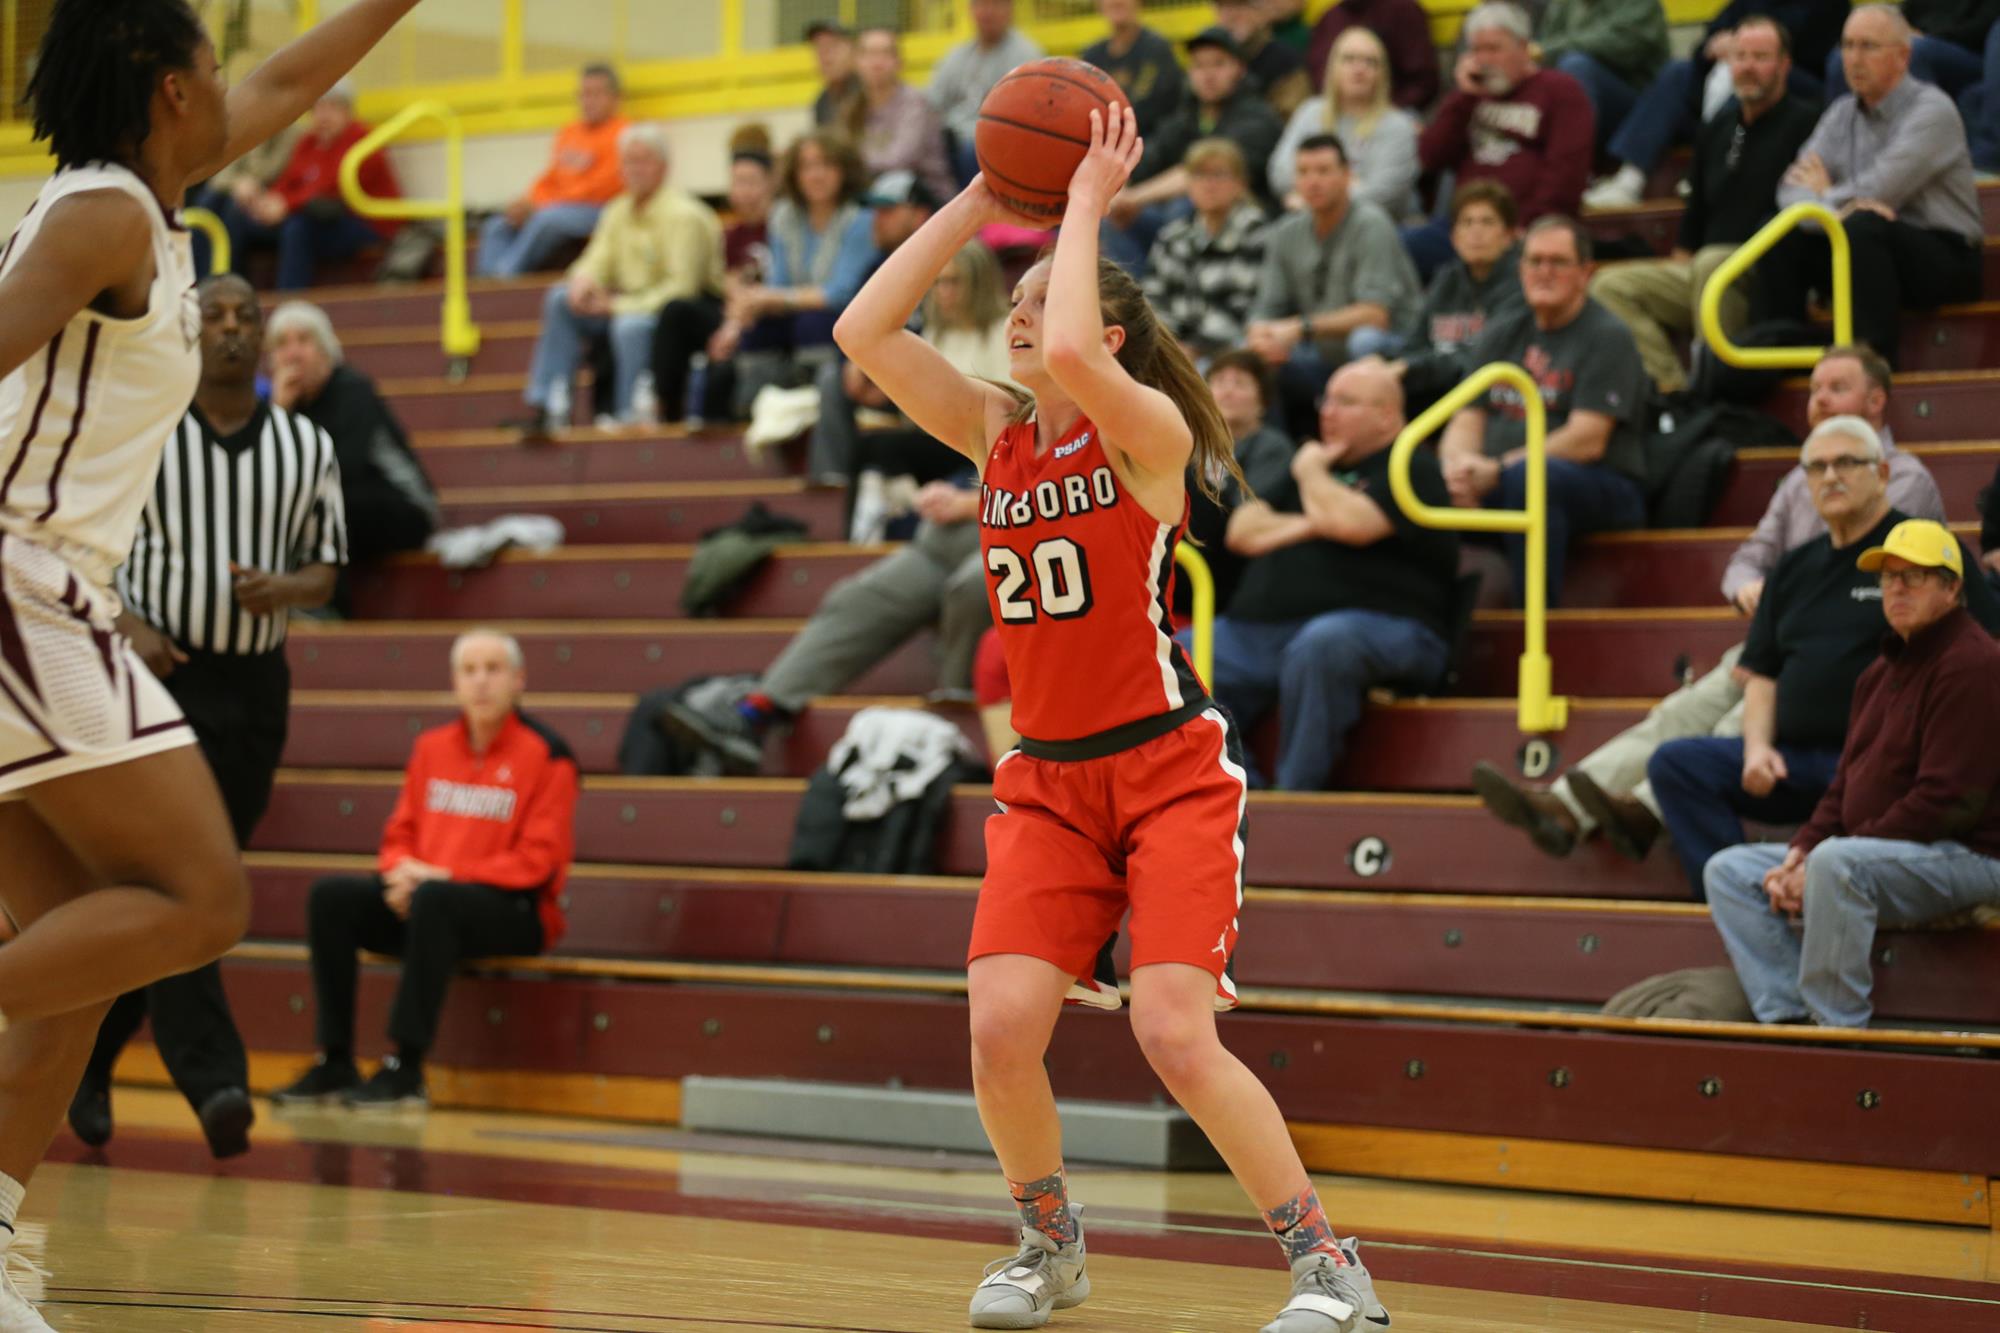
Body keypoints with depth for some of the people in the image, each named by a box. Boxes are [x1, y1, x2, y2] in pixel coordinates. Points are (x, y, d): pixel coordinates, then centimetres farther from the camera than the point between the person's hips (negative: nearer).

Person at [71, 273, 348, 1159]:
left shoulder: (307, 447, 8)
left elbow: (325, 570, 13)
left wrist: (282, 589, -10)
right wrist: (126, 626, -14)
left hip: (254, 686, 4)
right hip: (158, 676, -4)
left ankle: (90, 1060, 23)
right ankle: (213, 1080, -20)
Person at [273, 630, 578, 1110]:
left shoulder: (546, 755, -6)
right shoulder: (432, 747, 11)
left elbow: (537, 861, -12)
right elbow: (400, 834, 15)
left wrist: (442, 875, -18)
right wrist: (399, 873, -10)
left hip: (517, 912, -6)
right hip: (421, 897, 6)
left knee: (433, 900, -37)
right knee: (331, 895, -15)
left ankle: (406, 1069, -34)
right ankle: (336, 1065, -16)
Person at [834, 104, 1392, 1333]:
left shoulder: (1151, 434, -10)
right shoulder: (996, 434, 7)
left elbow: (1071, 357, -31)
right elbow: (864, 333, -1)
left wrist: (1087, 205, -19)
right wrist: (979, 205, -3)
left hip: (1172, 769, -5)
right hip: (1048, 780, 5)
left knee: (1175, 1036, -17)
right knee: (1001, 1027, -11)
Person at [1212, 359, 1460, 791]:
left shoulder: (1411, 468, 3)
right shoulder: (1302, 462, 26)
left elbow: (1351, 523, -16)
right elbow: (1241, 531, 15)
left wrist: (1311, 473, 3)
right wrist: (1305, 525, -2)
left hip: (1378, 625, -7)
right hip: (1260, 630, 7)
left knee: (1319, 645, -42)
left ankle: (1295, 797, -31)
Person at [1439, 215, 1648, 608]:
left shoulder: (1607, 337, -2)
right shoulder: (1500, 335, 18)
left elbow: (1587, 441, -13)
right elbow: (1467, 422, 12)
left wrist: (1496, 471, -20)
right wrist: (1458, 466, -13)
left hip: (1602, 492, -5)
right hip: (1495, 488, 5)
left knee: (1526, 476, -39)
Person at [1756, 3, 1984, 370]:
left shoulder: (1932, 110, -10)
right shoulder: (1842, 114, 11)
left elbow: (1879, 192, -20)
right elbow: (1793, 190, -1)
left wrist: (1827, 195, 0)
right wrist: (1839, 208, -23)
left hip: (1947, 257, -7)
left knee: (1863, 228, -34)